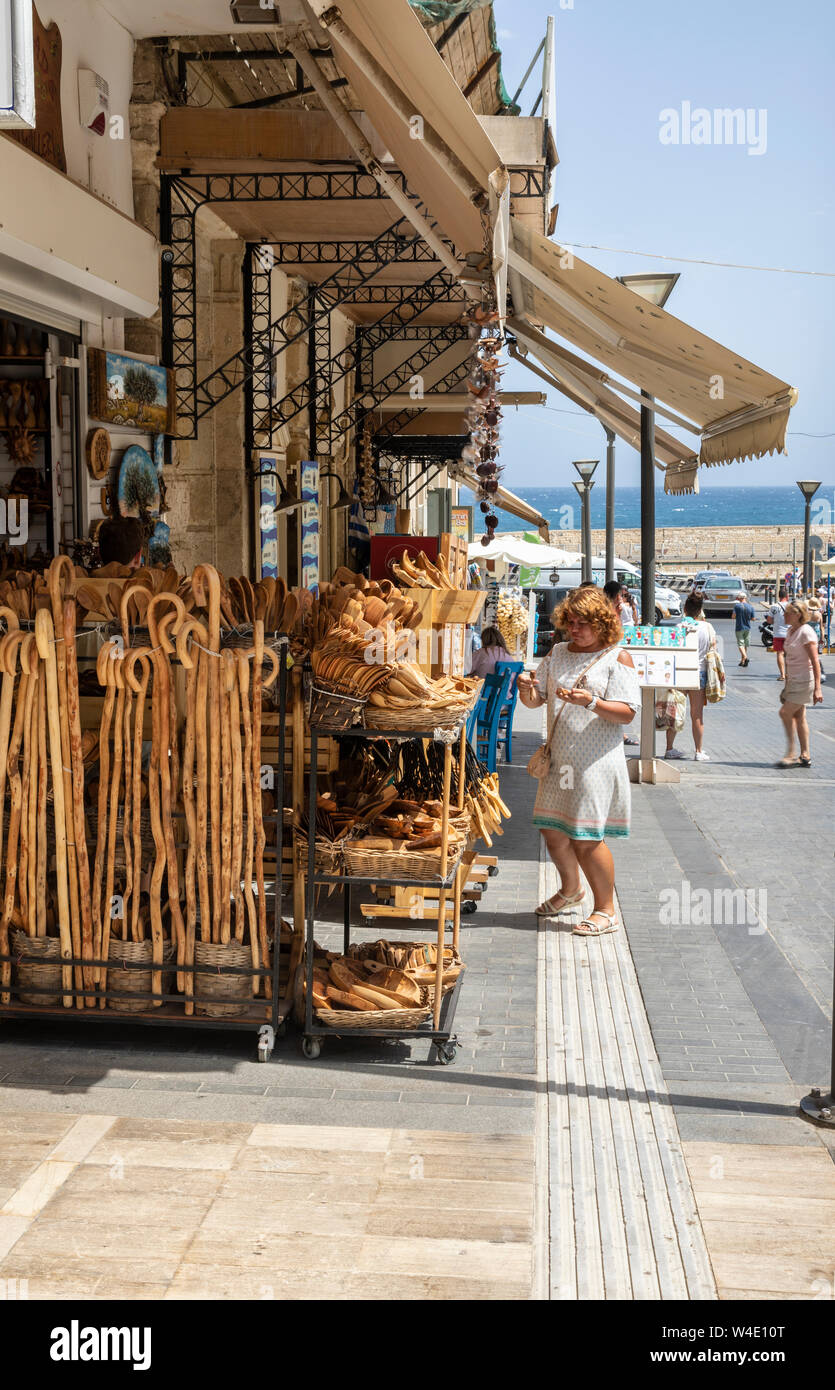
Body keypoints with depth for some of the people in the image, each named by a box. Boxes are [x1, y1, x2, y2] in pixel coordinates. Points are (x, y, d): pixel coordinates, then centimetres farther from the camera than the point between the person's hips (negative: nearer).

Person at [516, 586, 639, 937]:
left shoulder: (617, 657, -3)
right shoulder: (557, 653, 13)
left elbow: (626, 713, -10)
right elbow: (536, 701, 14)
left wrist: (591, 702, -26)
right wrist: (526, 689, -8)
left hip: (596, 760, -6)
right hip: (559, 758, 6)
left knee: (586, 838, -7)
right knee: (552, 831, 12)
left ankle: (605, 910, 9)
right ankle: (570, 890, 39)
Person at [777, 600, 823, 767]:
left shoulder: (806, 633, -17)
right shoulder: (790, 631, 10)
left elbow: (815, 662, -19)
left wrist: (817, 688, -22)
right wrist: (787, 683, 22)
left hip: (804, 681, -9)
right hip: (794, 680, 9)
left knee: (785, 712, -11)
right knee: (798, 717, 10)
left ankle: (791, 754, -5)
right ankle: (805, 756, 16)